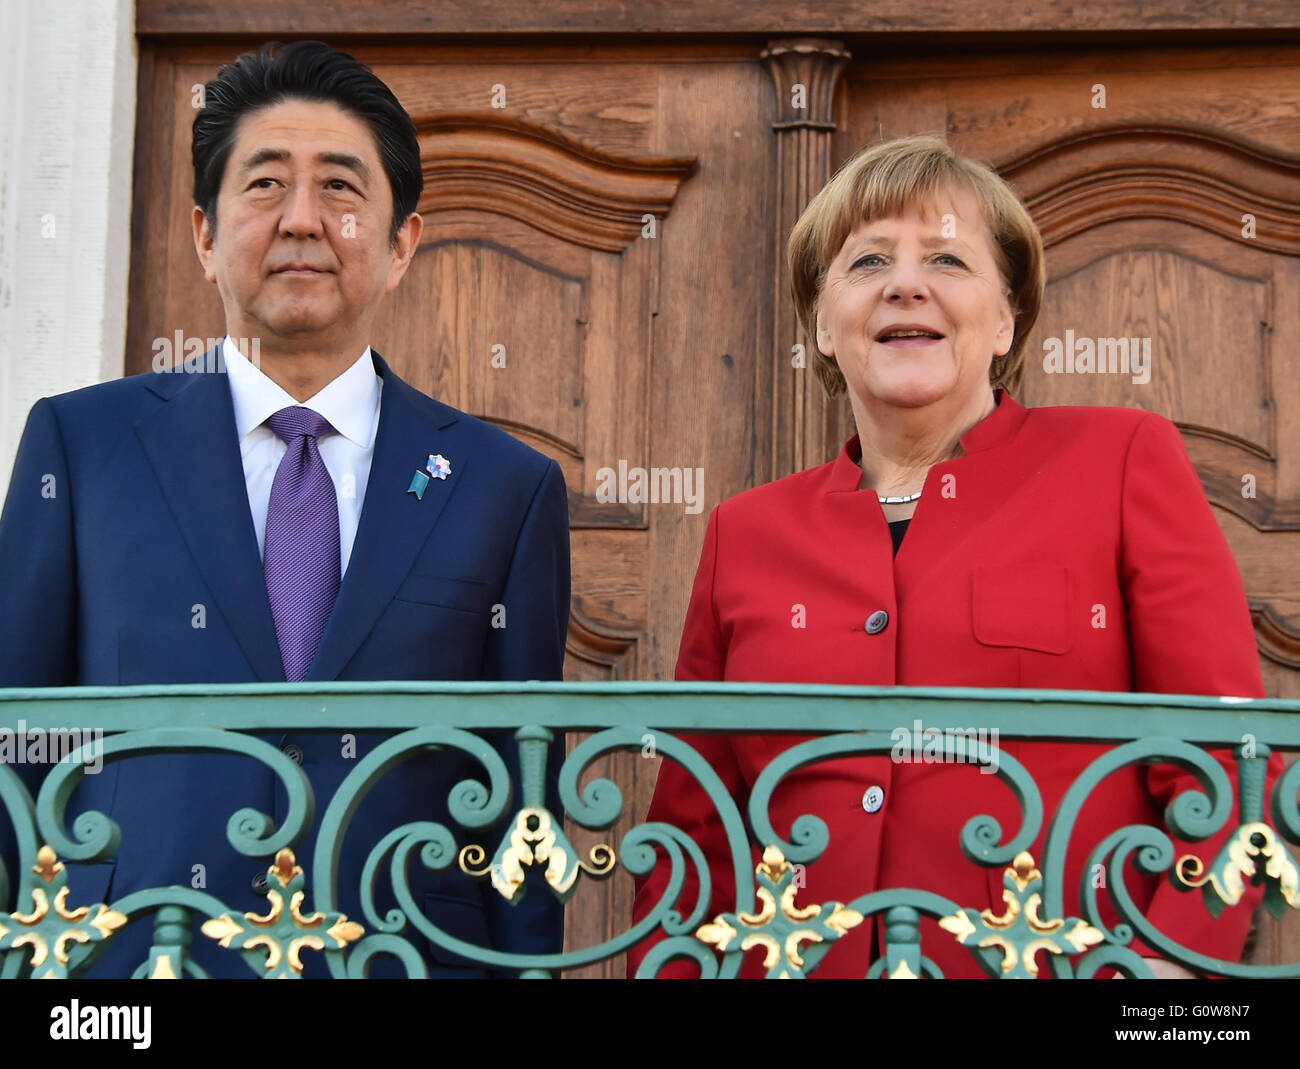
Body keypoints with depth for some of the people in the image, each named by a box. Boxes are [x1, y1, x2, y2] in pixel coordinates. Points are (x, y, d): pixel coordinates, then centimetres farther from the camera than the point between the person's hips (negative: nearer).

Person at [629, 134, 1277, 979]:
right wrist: (666, 967, -5)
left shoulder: (1126, 464, 0)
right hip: (800, 958, 3)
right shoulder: (744, 535, 8)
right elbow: (693, 837, 11)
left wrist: (1167, 959, -20)